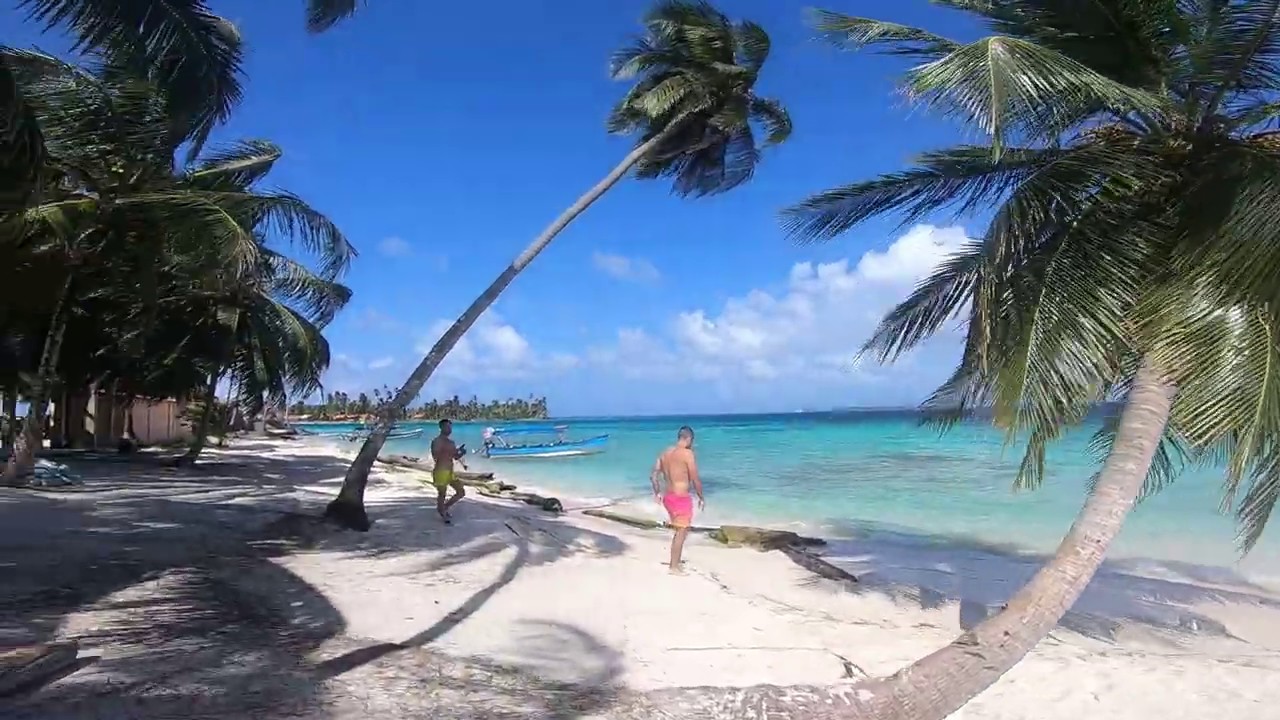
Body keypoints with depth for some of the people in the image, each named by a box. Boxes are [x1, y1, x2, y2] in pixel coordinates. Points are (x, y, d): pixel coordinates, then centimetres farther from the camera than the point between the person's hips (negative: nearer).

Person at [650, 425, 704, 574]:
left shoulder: (665, 453, 8)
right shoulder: (687, 453, -14)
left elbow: (653, 475, 11)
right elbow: (695, 480, -13)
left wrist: (657, 493, 23)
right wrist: (701, 497, 0)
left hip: (668, 496, 8)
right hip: (681, 498, -8)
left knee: (681, 529, 21)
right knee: (681, 532, 3)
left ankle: (675, 562, 26)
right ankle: (674, 567, 9)